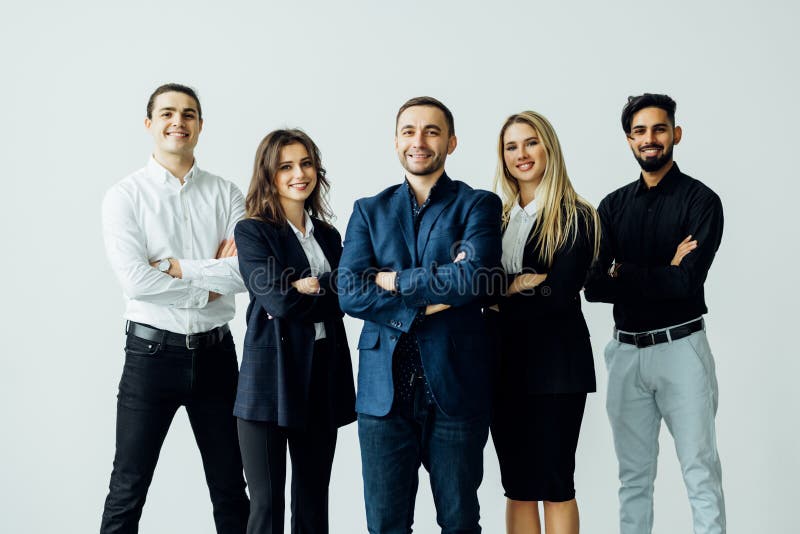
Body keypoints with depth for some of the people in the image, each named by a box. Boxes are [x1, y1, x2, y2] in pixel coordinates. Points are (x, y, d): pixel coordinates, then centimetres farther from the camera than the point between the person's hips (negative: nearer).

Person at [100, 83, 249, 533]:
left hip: (215, 352, 3)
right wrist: (209, 286, -12)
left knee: (231, 488, 14)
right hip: (152, 352, -3)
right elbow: (135, 280, -16)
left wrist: (175, 267, -14)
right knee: (128, 490, 4)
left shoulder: (226, 194, 4)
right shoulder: (126, 196, -3)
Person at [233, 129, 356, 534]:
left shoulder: (328, 235, 15)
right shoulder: (252, 231, -1)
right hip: (272, 378, -5)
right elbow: (277, 300, -13)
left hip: (323, 377, 5)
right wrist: (331, 289, -5)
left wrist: (310, 286, -11)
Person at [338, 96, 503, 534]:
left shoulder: (478, 205, 3)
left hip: (455, 388, -2)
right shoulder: (369, 211, 11)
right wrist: (426, 303, -12)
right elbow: (349, 292, -3)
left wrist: (393, 280, -7)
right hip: (384, 391, 2)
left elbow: (475, 278, -16)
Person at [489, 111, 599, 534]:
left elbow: (559, 294, -15)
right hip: (505, 362, 5)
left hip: (555, 361, -5)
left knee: (554, 483, 1)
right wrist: (521, 284, -13)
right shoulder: (496, 217, 11)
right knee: (517, 484, 10)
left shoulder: (576, 217, -5)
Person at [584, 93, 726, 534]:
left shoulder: (700, 200, -4)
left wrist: (622, 272, -9)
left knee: (701, 473, -1)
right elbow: (594, 287, -2)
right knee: (633, 476, 12)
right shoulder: (613, 206, 8)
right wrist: (663, 275, -13)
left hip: (680, 348, -4)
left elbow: (688, 282, -16)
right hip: (626, 351, 4)